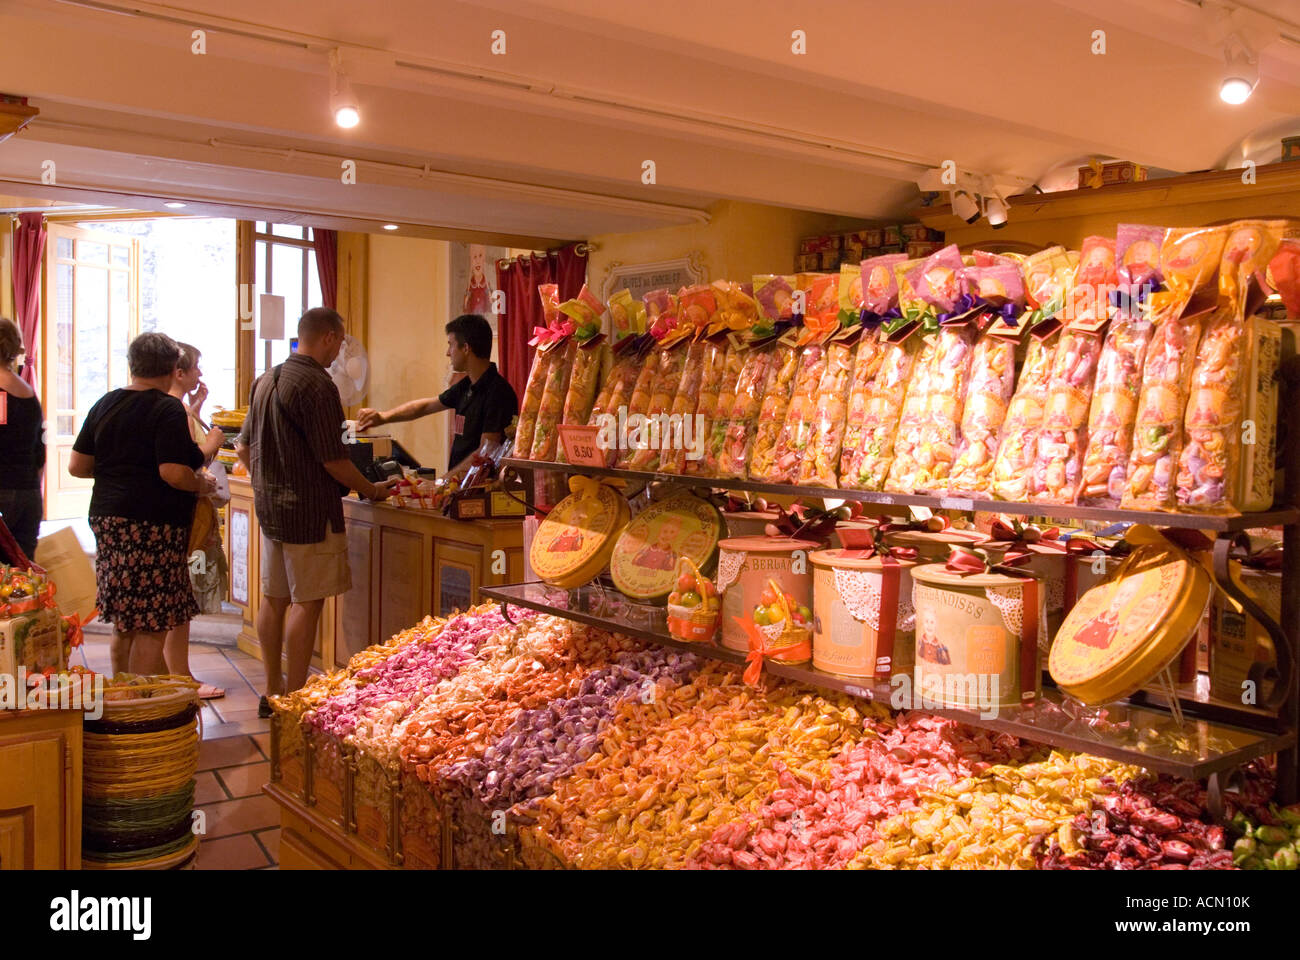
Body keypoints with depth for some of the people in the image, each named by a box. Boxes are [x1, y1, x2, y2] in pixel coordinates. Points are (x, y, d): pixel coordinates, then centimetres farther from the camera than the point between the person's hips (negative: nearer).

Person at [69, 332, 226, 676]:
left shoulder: (105, 404, 11)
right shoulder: (168, 409, -11)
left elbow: (77, 465, 13)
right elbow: (174, 473, -20)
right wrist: (201, 485, -2)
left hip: (107, 518, 8)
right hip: (153, 525, -8)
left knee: (124, 625, 17)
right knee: (152, 628, -1)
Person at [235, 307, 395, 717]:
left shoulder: (266, 380, 12)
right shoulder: (317, 385, -17)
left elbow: (244, 447, 18)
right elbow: (333, 460, -17)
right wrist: (371, 490, -3)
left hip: (270, 506, 9)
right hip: (310, 511, -9)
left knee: (274, 599, 13)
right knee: (306, 603, -3)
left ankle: (272, 692, 22)